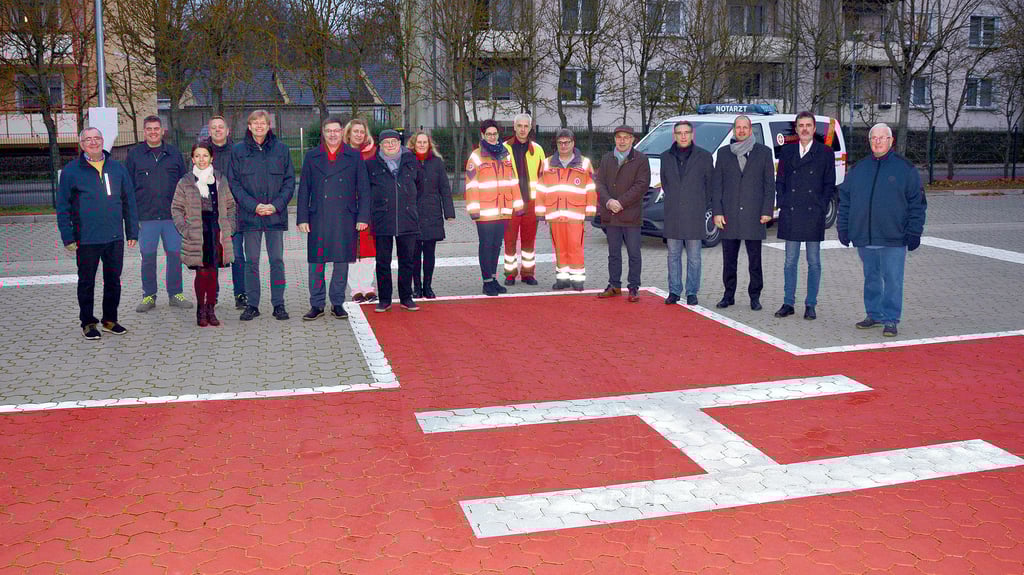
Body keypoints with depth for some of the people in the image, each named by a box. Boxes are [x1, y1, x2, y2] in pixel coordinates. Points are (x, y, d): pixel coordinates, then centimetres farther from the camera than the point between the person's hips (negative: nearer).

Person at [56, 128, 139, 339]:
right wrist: (68, 237, -6)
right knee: (87, 282, 8)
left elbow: (129, 201, 11)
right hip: (86, 239, -3)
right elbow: (63, 207, 0)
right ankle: (88, 323, 20)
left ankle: (110, 320, 25)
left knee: (113, 280, 11)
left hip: (115, 237, 3)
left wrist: (132, 232, 7)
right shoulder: (71, 171, -1)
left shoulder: (117, 168, 7)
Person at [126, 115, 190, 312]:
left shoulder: (174, 153, 10)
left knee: (175, 254, 3)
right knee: (148, 256, 3)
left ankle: (175, 294, 14)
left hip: (172, 215, 1)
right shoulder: (134, 154, 7)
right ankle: (149, 296, 14)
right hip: (146, 216, -1)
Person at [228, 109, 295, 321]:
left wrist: (276, 205, -9)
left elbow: (289, 181, 5)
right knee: (251, 261, 5)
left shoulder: (281, 149, 5)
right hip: (249, 215, 0)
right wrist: (254, 206, -11)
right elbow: (234, 183, 1)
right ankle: (251, 305, 12)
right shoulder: (238, 150, 4)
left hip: (276, 215, 0)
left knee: (277, 260, 2)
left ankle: (279, 304, 10)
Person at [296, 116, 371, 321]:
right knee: (316, 262, 2)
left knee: (342, 261, 4)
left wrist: (363, 216, -2)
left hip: (345, 219, 0)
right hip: (318, 218, 1)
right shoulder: (312, 156, 9)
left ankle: (337, 303, 16)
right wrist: (302, 218, 1)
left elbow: (363, 188, 6)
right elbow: (304, 189, 8)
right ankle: (317, 304, 12)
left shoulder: (354, 156, 7)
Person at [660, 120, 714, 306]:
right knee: (673, 255, 7)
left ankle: (692, 293, 9)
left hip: (695, 215, -2)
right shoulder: (666, 157, 9)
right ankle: (674, 291, 13)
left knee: (694, 257, 2)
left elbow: (710, 184, 7)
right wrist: (673, 202, 13)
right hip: (672, 215, 3)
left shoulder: (704, 156, 1)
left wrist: (703, 206, 7)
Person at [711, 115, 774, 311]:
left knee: (755, 260, 3)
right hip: (729, 216, 1)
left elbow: (769, 184, 5)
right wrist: (717, 212, 0)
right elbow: (716, 184, 7)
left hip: (753, 215, -1)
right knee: (729, 259, 6)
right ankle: (729, 295, 16)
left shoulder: (763, 152, 6)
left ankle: (755, 296, 11)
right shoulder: (723, 152, 9)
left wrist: (767, 211, -3)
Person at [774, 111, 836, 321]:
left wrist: (821, 208, -5)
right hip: (790, 215, 2)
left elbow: (830, 184, 4)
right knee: (790, 261, 6)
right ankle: (788, 303, 13)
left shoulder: (825, 152, 4)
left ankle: (810, 305, 11)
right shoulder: (786, 151, 10)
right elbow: (779, 181, 12)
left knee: (814, 262, 4)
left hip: (814, 216, -2)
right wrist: (782, 204, 2)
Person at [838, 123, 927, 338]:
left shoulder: (905, 169, 0)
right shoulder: (859, 169, 10)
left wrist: (914, 233, -6)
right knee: (871, 278, 13)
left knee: (892, 280, -2)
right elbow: (845, 200, 14)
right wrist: (844, 228, 8)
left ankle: (890, 320, 5)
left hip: (893, 239, -4)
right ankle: (874, 314, 24)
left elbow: (917, 203, -1)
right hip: (864, 238, 4)